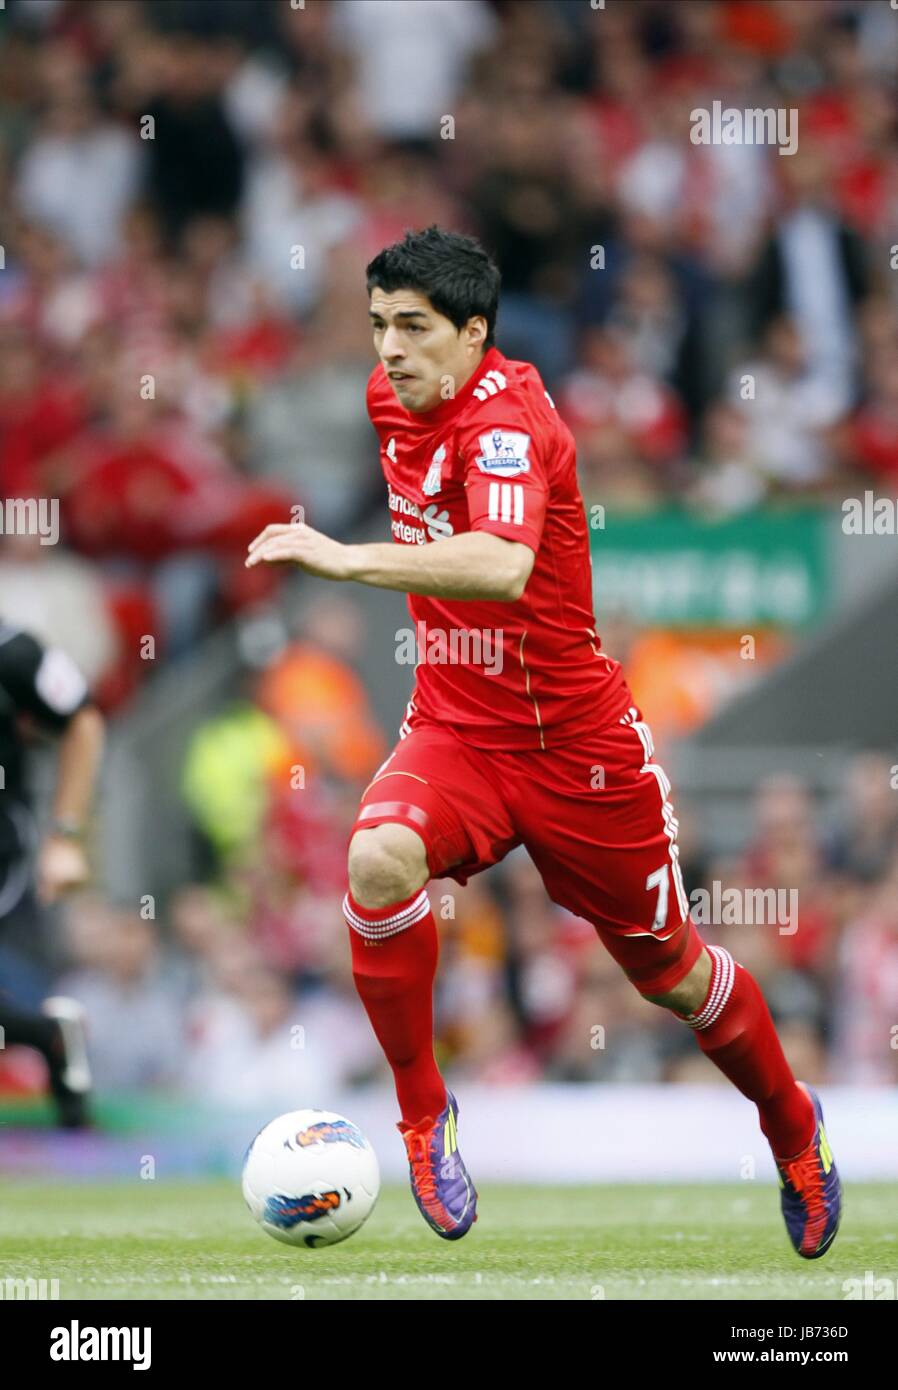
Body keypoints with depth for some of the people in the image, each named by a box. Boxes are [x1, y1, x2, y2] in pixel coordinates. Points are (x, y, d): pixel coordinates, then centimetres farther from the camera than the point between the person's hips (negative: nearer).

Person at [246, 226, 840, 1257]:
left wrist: (348, 560, -49)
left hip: (576, 744, -5)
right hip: (453, 732, 5)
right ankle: (422, 1108, -12)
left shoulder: (505, 418, -24)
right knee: (379, 859, -28)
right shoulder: (394, 398, 1)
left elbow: (503, 564, -44)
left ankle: (793, 1128, 38)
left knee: (672, 975, 10)